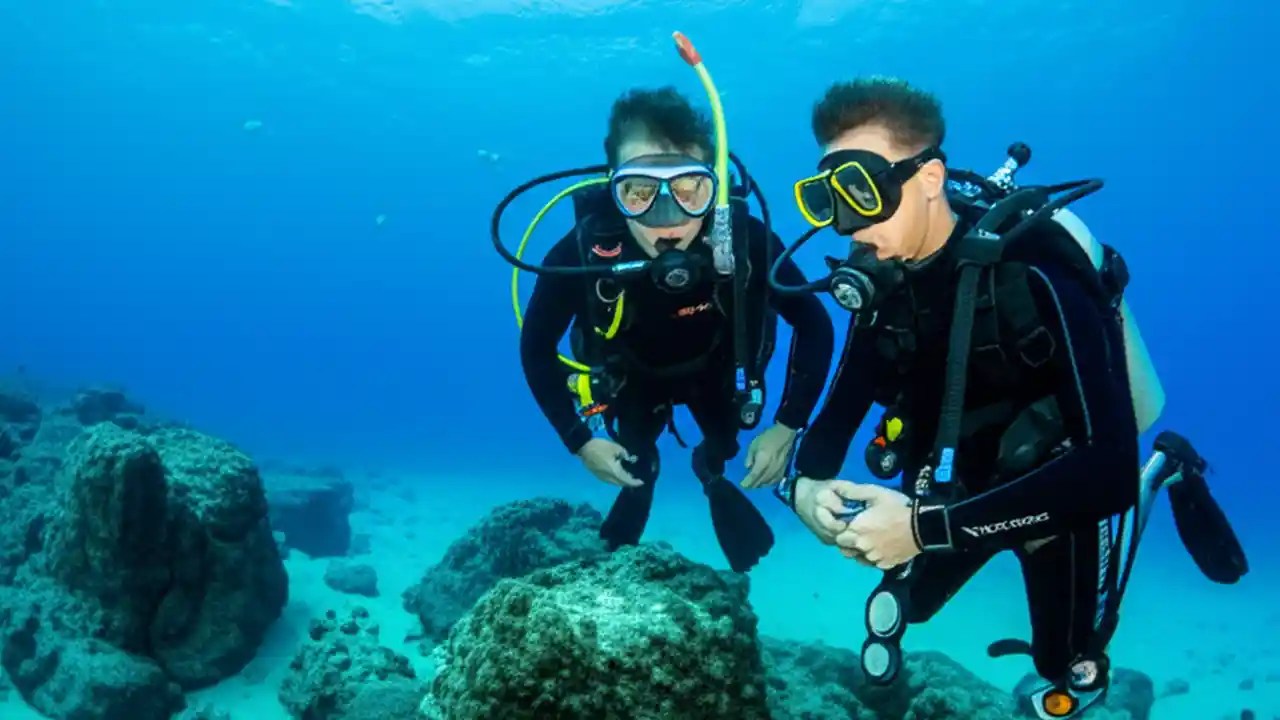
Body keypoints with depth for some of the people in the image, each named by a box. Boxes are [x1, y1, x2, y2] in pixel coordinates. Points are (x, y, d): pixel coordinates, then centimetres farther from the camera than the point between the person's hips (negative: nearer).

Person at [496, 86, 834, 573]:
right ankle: (637, 488, 46)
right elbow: (536, 346, -19)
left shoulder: (746, 241, -40)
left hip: (716, 370, 1)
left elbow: (814, 326, -21)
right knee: (635, 464, 10)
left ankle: (716, 480, 52)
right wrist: (579, 439, -21)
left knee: (721, 453, 16)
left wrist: (788, 427, -24)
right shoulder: (580, 252, -40)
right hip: (634, 376, 0)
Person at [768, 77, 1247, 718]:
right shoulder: (886, 285, -15)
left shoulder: (1034, 276, -35)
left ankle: (1161, 478, 29)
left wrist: (928, 526, -47)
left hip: (1063, 494, -5)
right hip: (971, 482, 5)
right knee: (904, 604, 23)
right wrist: (802, 485, -30)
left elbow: (1107, 471, -41)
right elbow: (840, 410, -7)